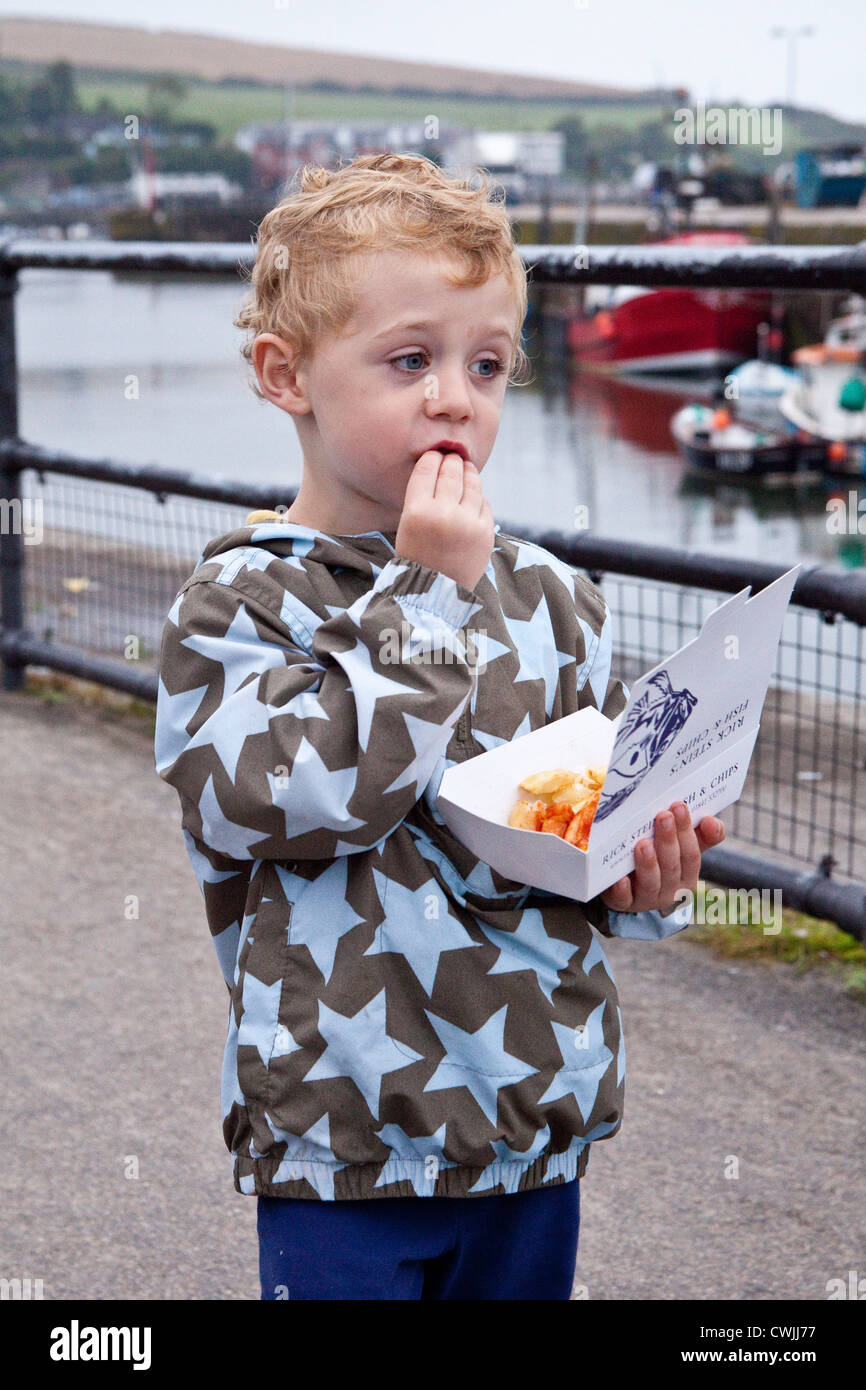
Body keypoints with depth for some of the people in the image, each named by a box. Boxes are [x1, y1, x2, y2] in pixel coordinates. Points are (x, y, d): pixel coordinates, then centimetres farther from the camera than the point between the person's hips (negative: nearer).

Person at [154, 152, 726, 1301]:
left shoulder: (549, 597, 5)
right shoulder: (239, 602, -8)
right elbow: (297, 795, -23)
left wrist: (642, 879, -9)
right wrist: (424, 596, -19)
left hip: (540, 1120, 4)